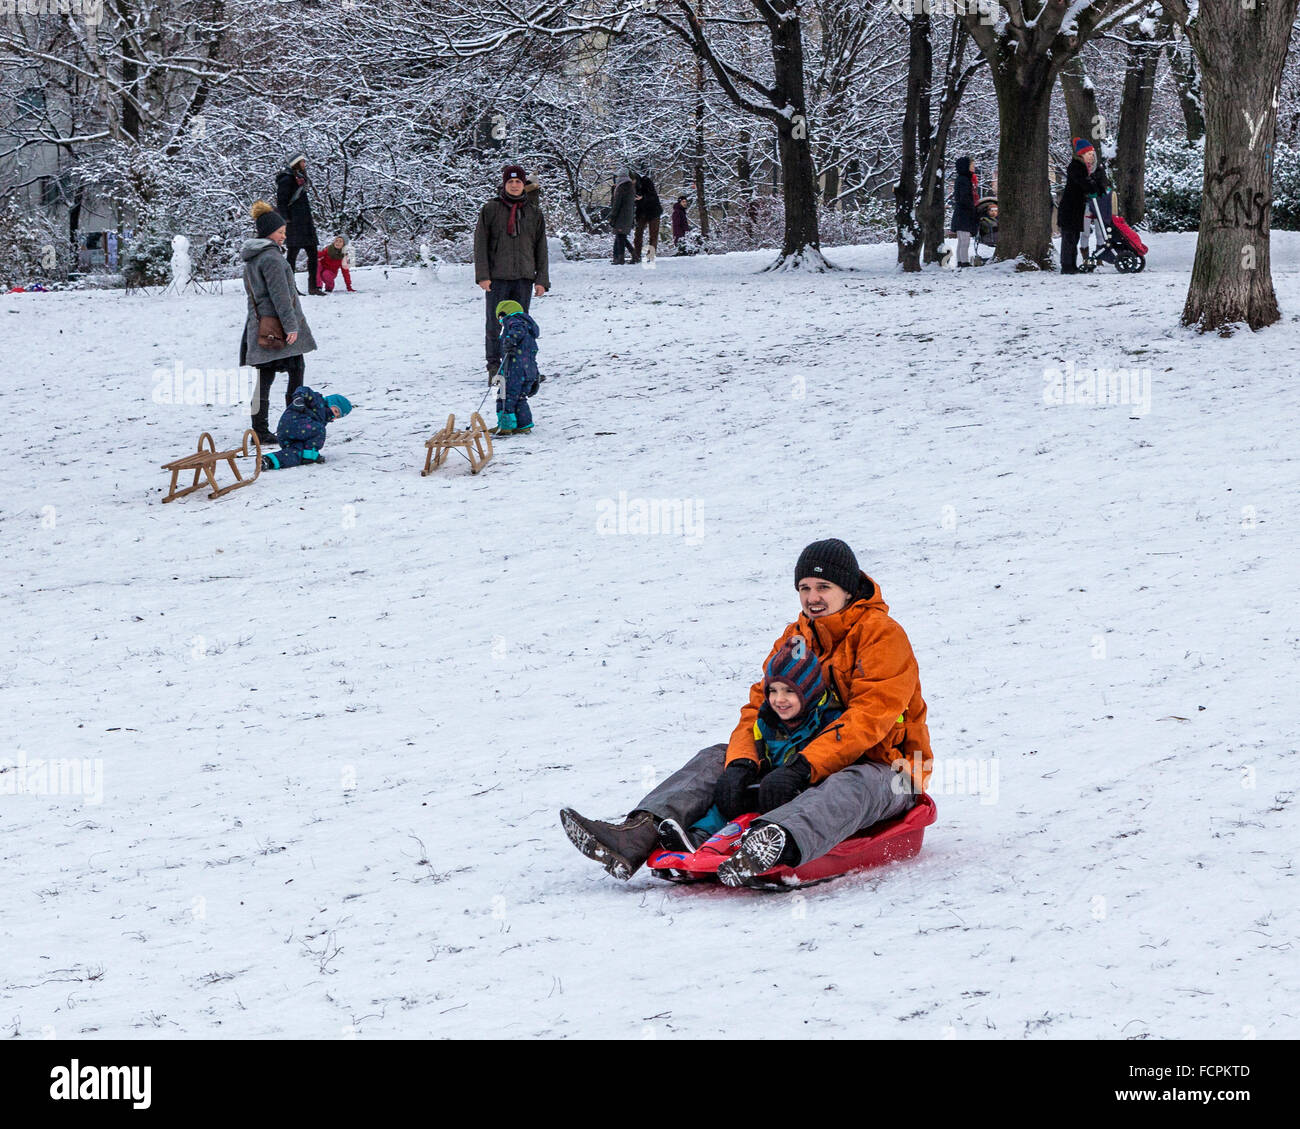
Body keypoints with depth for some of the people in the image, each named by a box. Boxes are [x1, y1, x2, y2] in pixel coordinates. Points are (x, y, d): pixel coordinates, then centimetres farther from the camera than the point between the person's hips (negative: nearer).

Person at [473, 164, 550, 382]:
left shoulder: (534, 213, 11)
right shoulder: (490, 210, 3)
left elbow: (541, 247, 13)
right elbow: (480, 243, 1)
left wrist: (542, 280, 5)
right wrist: (482, 275, -8)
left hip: (524, 277, 2)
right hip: (496, 277, -2)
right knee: (494, 325, -1)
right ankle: (494, 367, 7)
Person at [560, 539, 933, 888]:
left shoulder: (883, 635, -11)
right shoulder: (795, 638, 12)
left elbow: (869, 717, -23)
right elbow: (762, 704, 3)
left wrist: (802, 768, -33)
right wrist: (741, 764, -18)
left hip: (882, 768, -7)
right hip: (805, 764, 7)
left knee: (851, 786, -42)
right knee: (717, 758, -7)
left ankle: (775, 844, -74)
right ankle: (640, 834, -32)